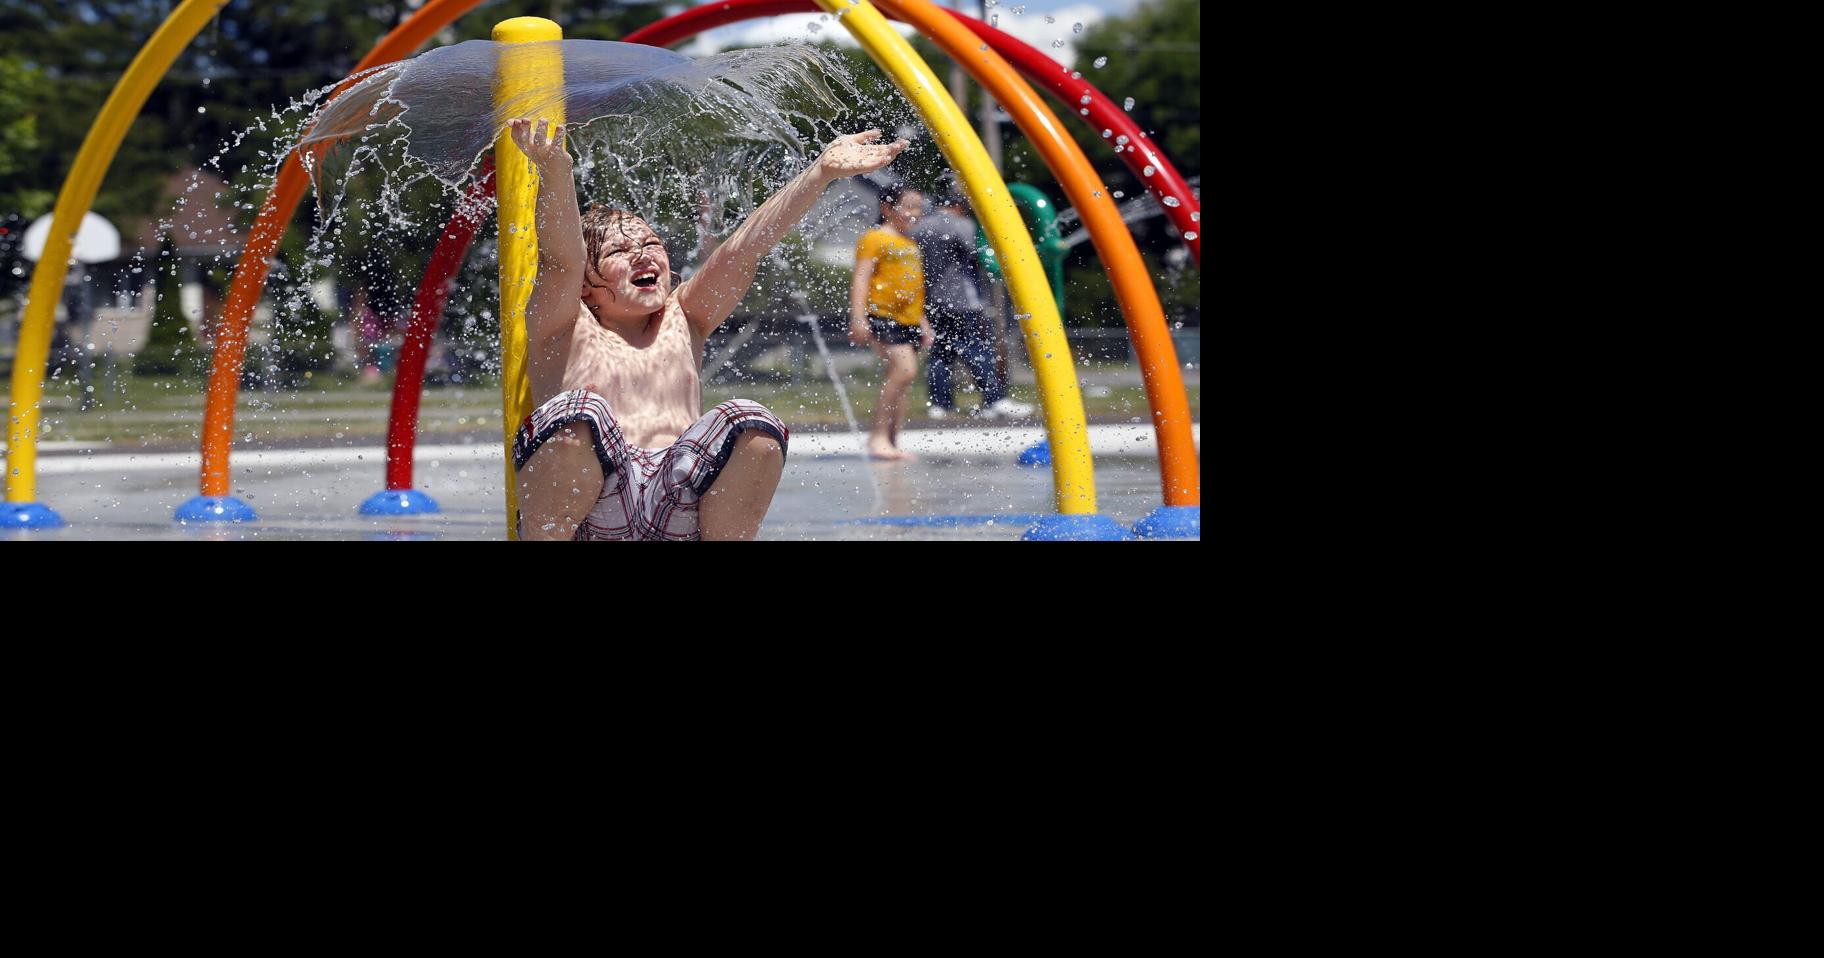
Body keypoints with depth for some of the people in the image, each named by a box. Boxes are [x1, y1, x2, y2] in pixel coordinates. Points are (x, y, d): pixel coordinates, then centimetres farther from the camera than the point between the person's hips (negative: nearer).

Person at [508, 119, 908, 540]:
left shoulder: (681, 321, 24)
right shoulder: (562, 330, 12)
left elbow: (745, 247, 11)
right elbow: (562, 256, -8)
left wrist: (822, 172, 1)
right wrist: (555, 174, -29)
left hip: (677, 509, 3)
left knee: (751, 425, -20)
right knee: (581, 414, -32)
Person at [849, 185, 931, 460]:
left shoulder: (911, 246, 23)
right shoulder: (875, 238, -2)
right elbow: (861, 278, -8)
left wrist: (923, 323, 28)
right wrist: (857, 316, -17)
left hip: (909, 321, 8)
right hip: (882, 315, -8)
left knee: (898, 381, 6)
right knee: (904, 368, -22)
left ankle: (891, 443, 8)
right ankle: (878, 436, -19)